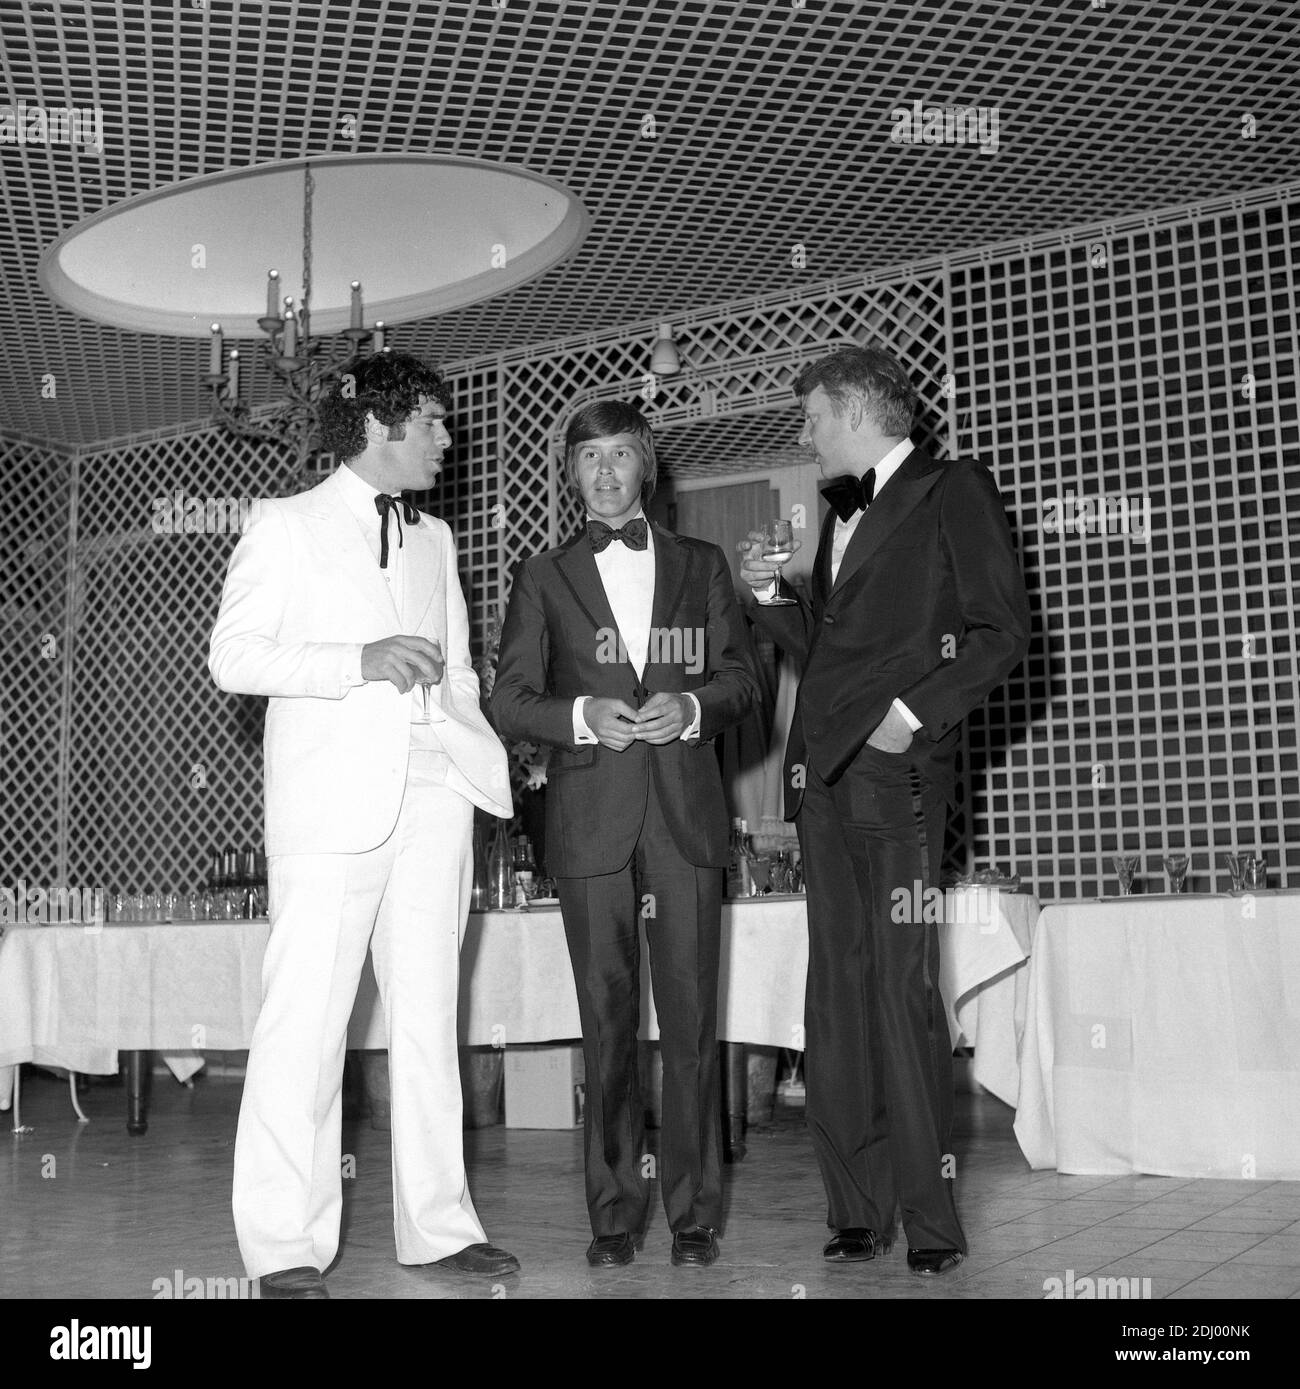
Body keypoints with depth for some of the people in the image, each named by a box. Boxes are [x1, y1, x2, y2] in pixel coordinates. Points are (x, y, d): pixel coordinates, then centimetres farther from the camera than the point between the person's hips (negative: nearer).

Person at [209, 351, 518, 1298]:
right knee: (307, 1018, -8)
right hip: (333, 799, -5)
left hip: (435, 793, 6)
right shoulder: (287, 526, 4)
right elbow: (231, 655, -4)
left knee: (428, 1012, 7)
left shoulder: (436, 539, 22)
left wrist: (483, 754, 10)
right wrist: (359, 661, -15)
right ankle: (287, 1250, -3)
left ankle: (438, 1224, 13)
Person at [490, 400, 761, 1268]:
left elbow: (744, 678, 12)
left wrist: (694, 707, -9)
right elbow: (509, 700, 6)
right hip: (591, 817, 0)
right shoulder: (546, 577, 12)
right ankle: (616, 1210, 11)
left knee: (691, 1019, -1)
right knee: (607, 1023, 2)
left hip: (687, 814, 0)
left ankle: (694, 1210, 8)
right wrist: (582, 716, -11)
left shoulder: (702, 566, 15)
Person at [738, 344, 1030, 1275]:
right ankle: (858, 1215, 9)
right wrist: (772, 595, 10)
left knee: (903, 993, -9)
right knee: (836, 1002, 4)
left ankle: (931, 1221, -1)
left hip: (895, 775, -7)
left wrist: (918, 710, -15)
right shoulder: (843, 515, 25)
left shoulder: (953, 491, 2)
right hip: (824, 778, 7)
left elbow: (1003, 630, -6)